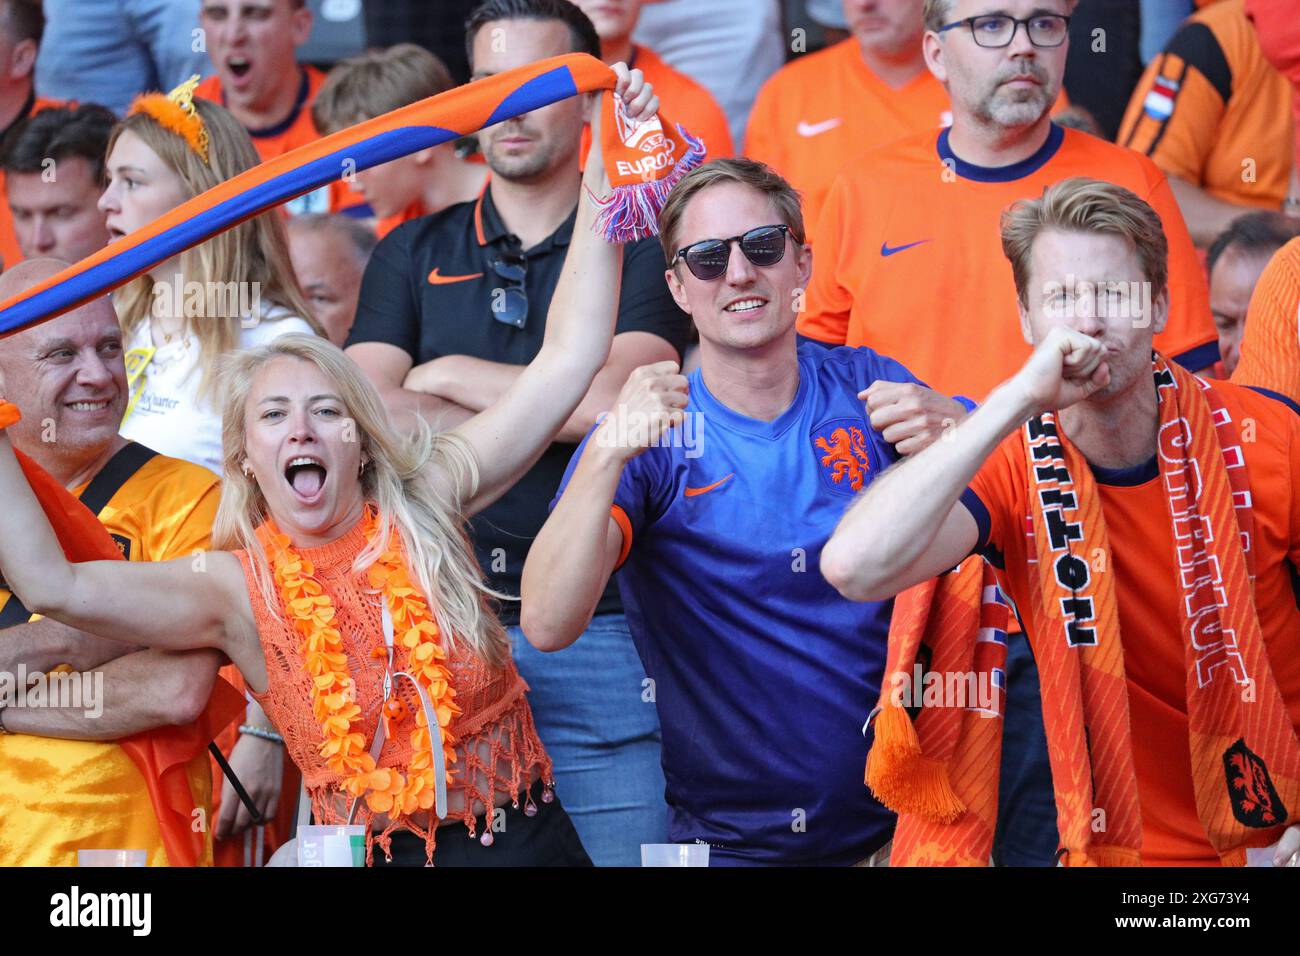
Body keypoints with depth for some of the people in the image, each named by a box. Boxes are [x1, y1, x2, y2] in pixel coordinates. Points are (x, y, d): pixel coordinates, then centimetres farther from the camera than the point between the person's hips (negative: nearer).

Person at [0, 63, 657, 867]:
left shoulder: (424, 514, 5)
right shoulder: (235, 590, 2)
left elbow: (569, 358, 4)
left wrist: (604, 175, 0)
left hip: (532, 835, 1)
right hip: (380, 853, -1)